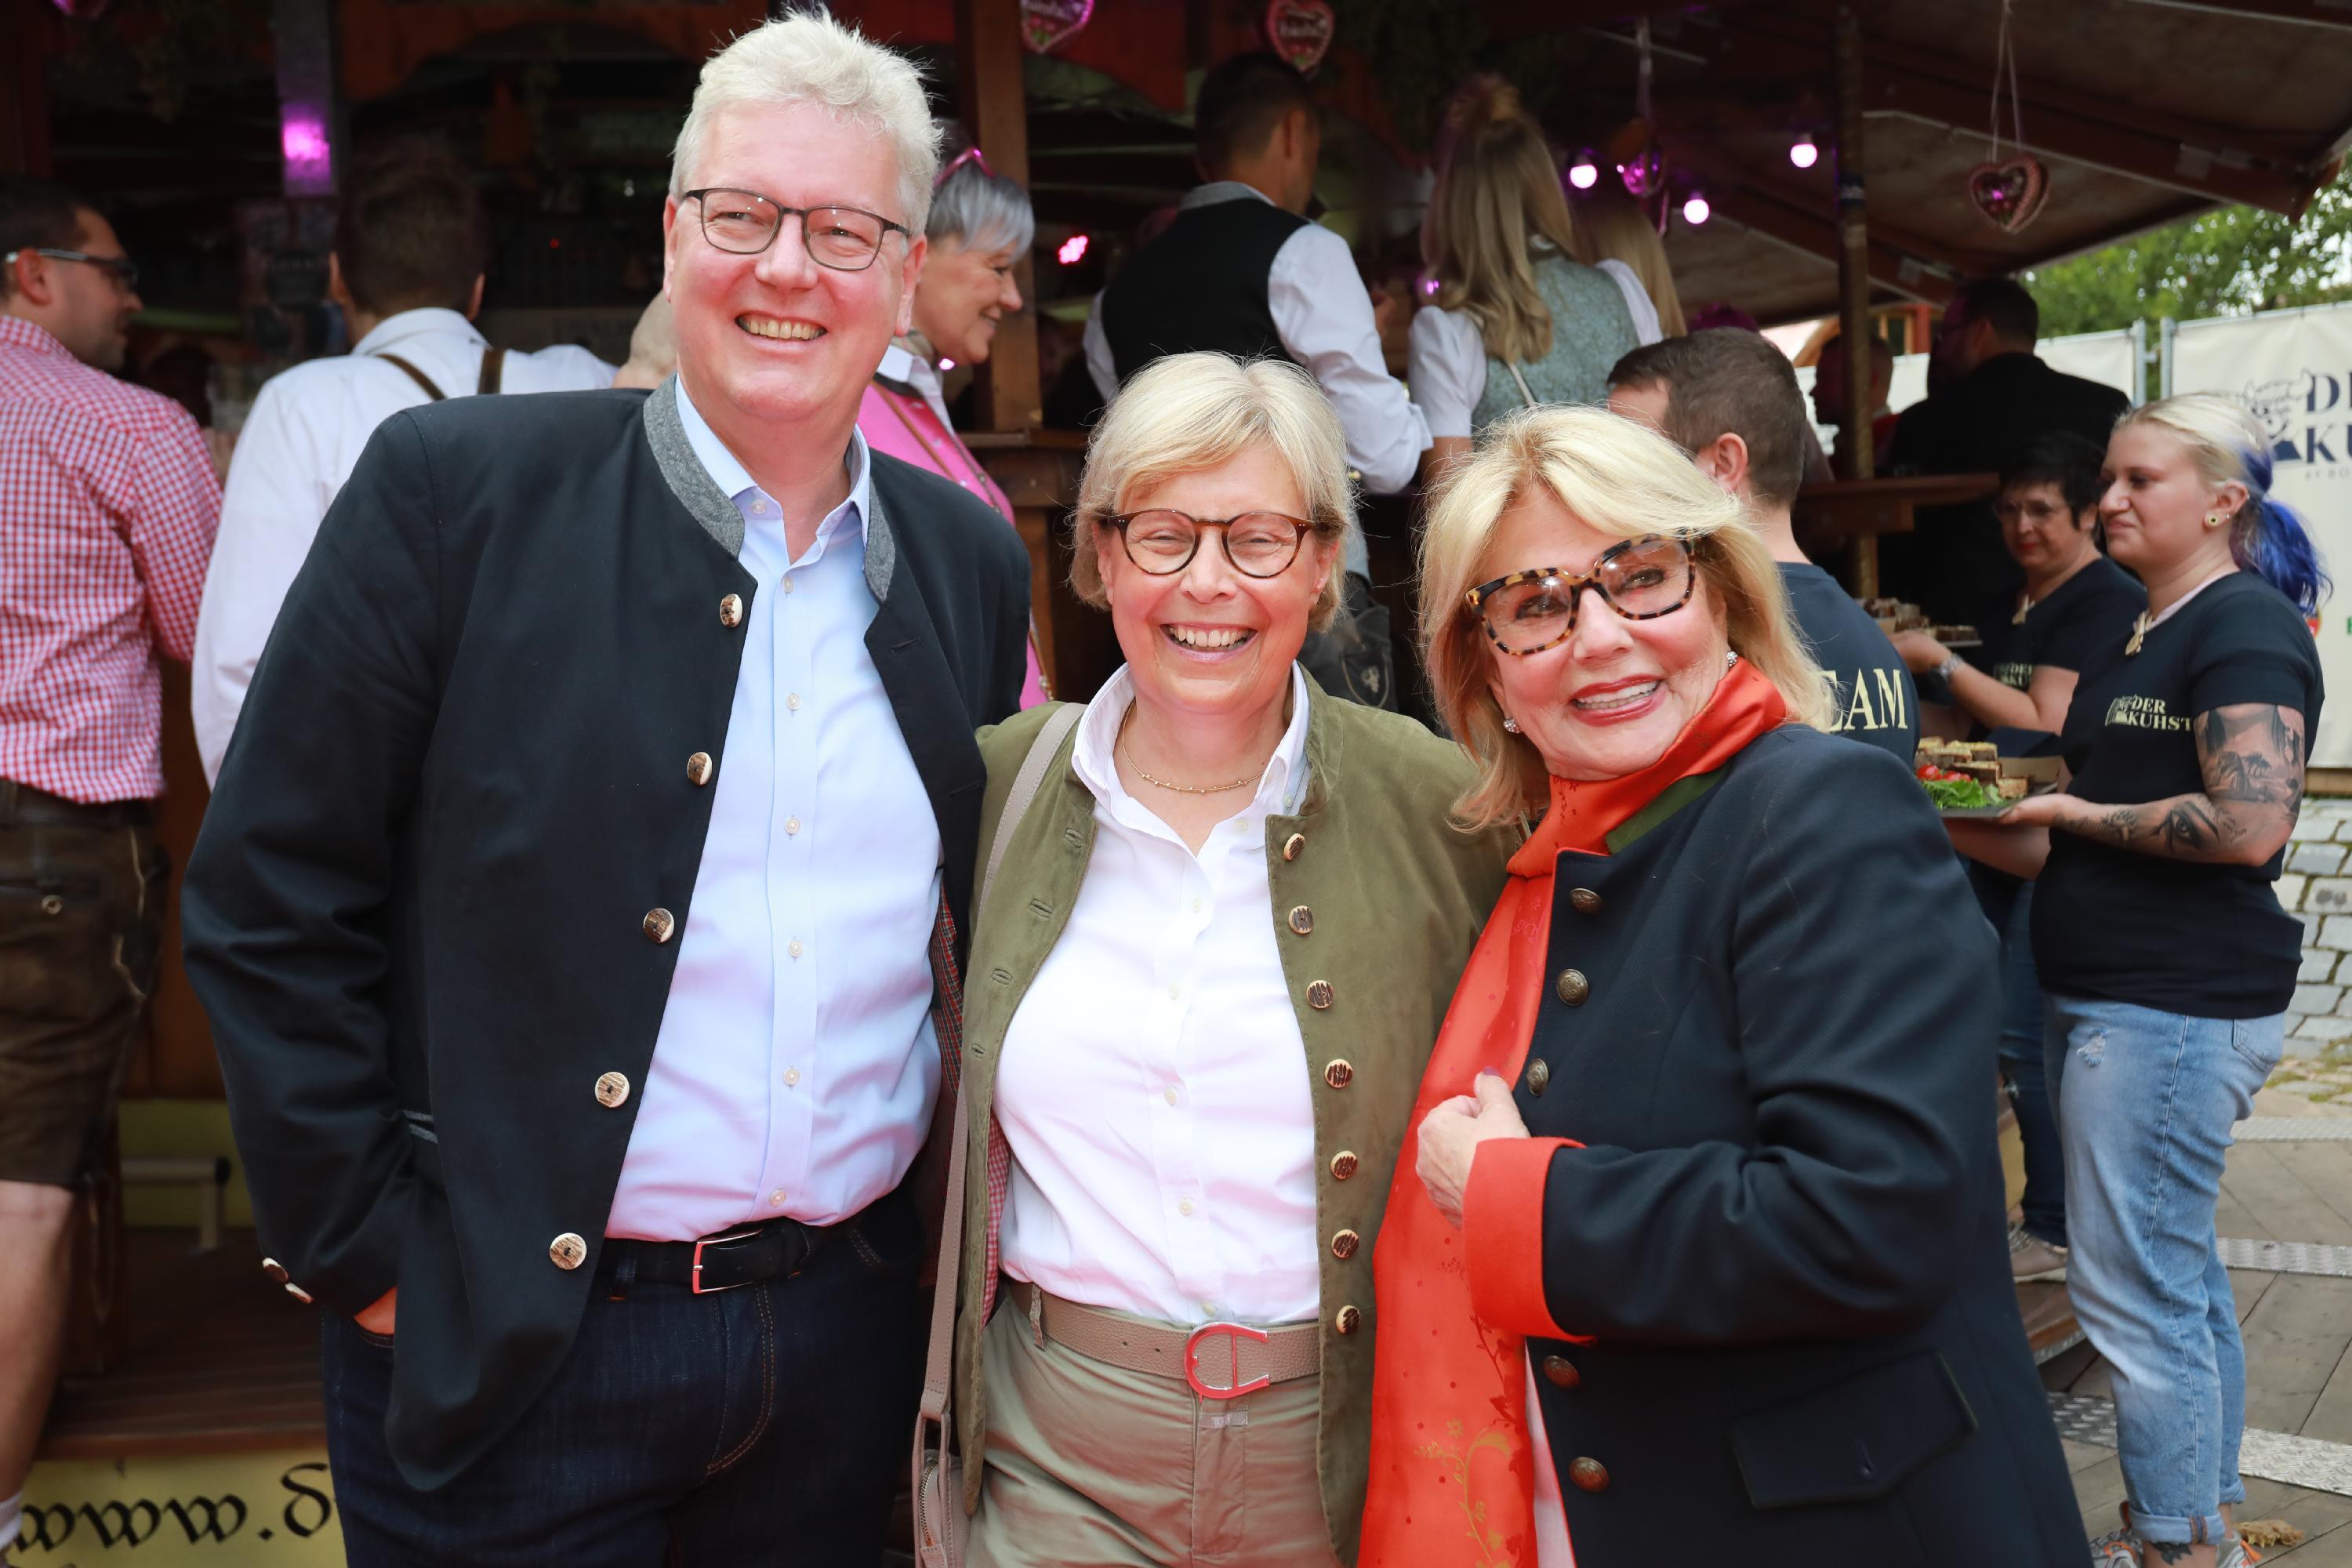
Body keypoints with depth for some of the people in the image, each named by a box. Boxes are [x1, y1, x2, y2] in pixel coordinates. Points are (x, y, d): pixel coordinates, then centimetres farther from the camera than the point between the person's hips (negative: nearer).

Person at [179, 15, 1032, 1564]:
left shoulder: (972, 558, 2)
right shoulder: (454, 489, -10)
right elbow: (268, 904, -8)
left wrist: (946, 1212, 8)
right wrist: (368, 1258, -8)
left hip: (849, 1340, 4)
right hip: (508, 1351, -3)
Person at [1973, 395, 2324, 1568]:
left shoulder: (2245, 626, -11)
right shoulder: (2131, 641, 17)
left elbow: (2251, 824, -24)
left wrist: (2074, 813, -13)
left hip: (2178, 1008, -10)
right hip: (2103, 996, 10)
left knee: (2129, 1285, -4)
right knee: (2180, 1277, 18)